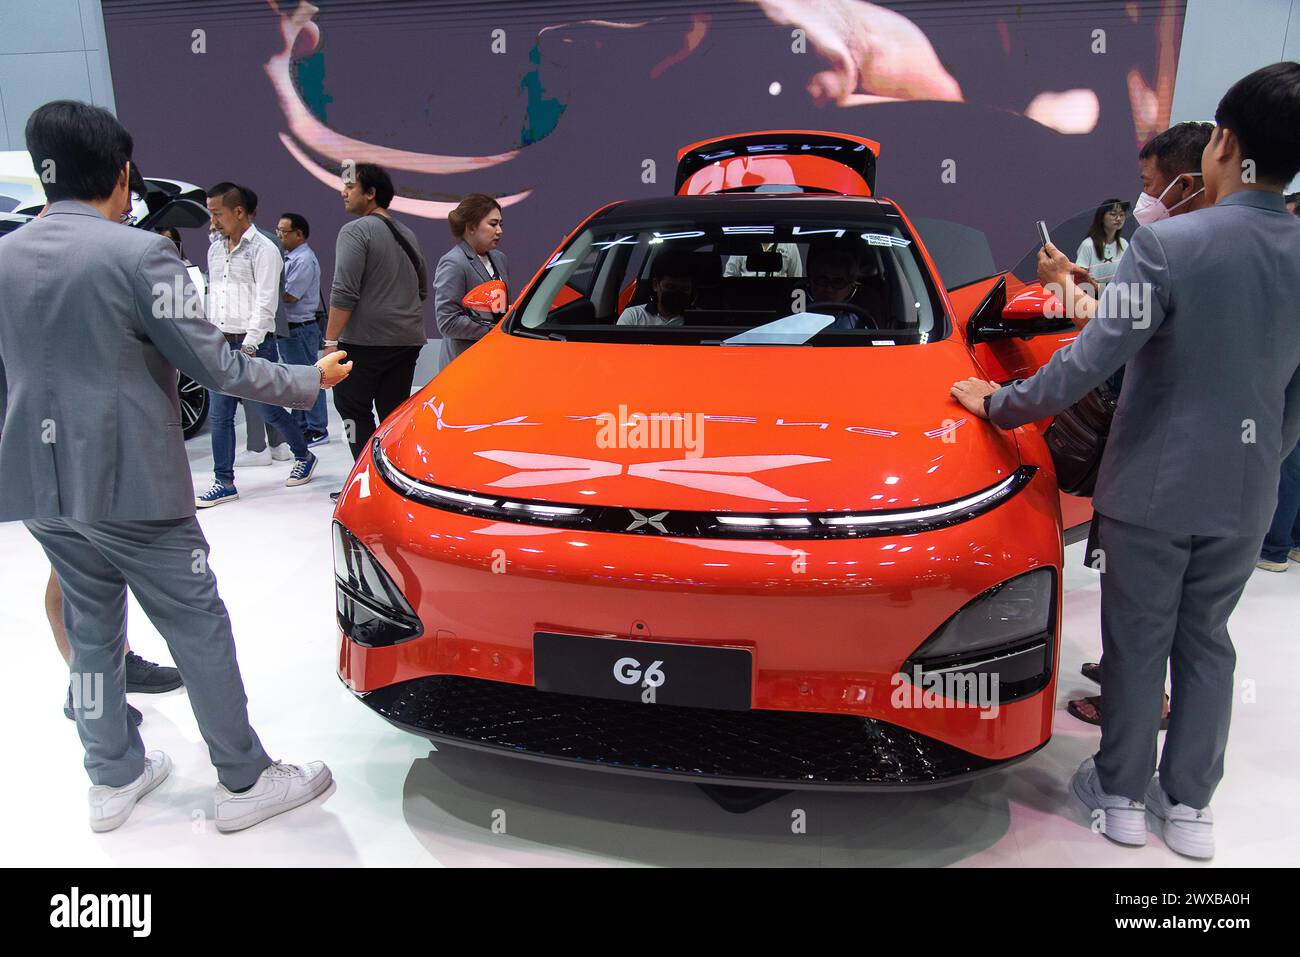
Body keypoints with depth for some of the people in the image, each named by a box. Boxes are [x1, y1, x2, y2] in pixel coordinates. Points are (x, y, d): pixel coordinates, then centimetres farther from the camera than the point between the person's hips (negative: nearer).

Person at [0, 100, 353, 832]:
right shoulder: (139, 252, -13)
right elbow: (214, 365, -12)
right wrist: (310, 380, 0)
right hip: (130, 481, -7)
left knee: (91, 627, 18)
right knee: (199, 629, 3)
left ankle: (114, 778, 29)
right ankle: (245, 782, 12)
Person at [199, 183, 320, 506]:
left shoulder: (262, 249, -8)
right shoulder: (215, 250, 14)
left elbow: (265, 304, -14)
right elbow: (213, 297, 19)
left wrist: (248, 347, -18)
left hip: (254, 343, -7)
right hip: (222, 343, 7)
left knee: (269, 410, 3)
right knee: (219, 416, 4)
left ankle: (304, 457, 25)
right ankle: (224, 482, 10)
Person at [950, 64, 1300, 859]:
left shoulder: (1168, 244, -18)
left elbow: (1091, 361, -22)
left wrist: (999, 404, -9)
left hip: (1154, 487, -5)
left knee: (1138, 644, 9)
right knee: (1206, 643, 17)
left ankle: (1122, 793, 25)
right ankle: (1190, 804, 28)